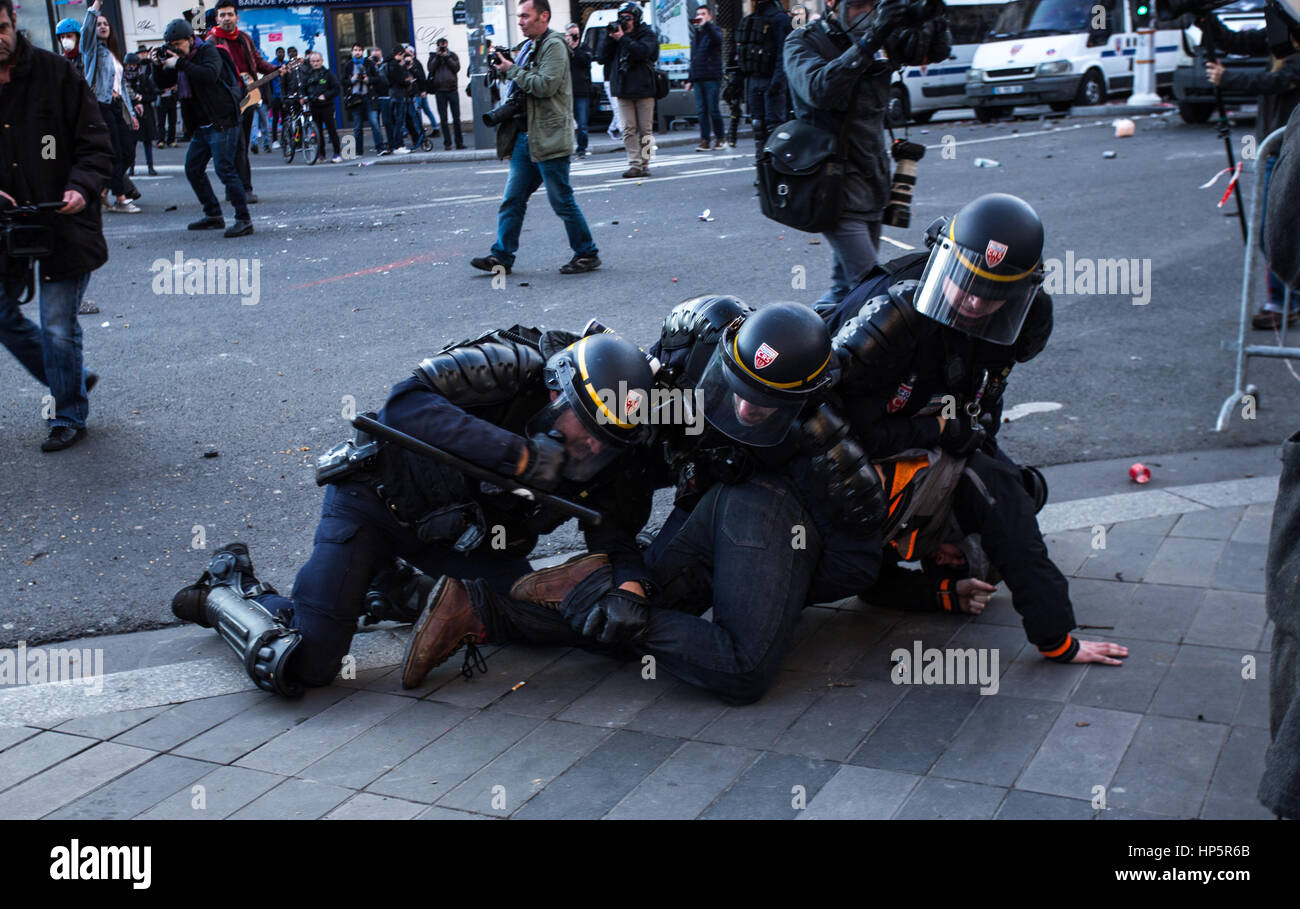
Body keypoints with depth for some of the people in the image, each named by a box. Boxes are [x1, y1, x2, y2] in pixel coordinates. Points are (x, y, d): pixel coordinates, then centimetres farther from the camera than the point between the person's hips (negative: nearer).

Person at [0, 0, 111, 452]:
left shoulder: (56, 73, -7)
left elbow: (96, 145, -5)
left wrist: (81, 187, -22)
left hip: (63, 225, -4)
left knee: (58, 327, -1)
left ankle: (68, 417, 18)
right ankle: (72, 382, 34)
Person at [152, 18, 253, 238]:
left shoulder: (208, 51, -8)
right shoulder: (182, 59, 15)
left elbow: (210, 74, -27)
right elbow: (162, 83, 18)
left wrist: (180, 64, -23)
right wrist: (158, 65, 0)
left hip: (223, 122, -9)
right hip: (202, 126, 9)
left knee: (224, 169, -15)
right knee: (193, 170, 11)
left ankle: (244, 220, -12)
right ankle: (213, 215, 19)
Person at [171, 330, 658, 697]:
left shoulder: (600, 460, -12)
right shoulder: (515, 366, -30)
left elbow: (617, 541, -8)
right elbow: (406, 403, -43)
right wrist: (517, 453, -47)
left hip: (454, 529, 7)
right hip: (376, 499, -6)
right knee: (304, 666, -15)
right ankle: (227, 588, 17)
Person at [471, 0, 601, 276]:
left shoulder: (553, 46, -9)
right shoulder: (528, 46, 18)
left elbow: (545, 85, -21)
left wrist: (512, 70, -13)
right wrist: (507, 69, 8)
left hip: (548, 138, -9)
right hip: (525, 136, 9)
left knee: (561, 200, -2)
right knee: (512, 199, 6)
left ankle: (587, 253, 10)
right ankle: (502, 256, 10)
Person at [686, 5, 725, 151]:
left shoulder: (714, 30, 1)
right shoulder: (695, 34, 20)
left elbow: (717, 39, -25)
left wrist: (706, 24, -28)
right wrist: (690, 79, 20)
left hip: (712, 78, -6)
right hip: (698, 78, 6)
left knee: (713, 110, -5)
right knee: (701, 110, 1)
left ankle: (719, 139, 6)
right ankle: (704, 141, 1)